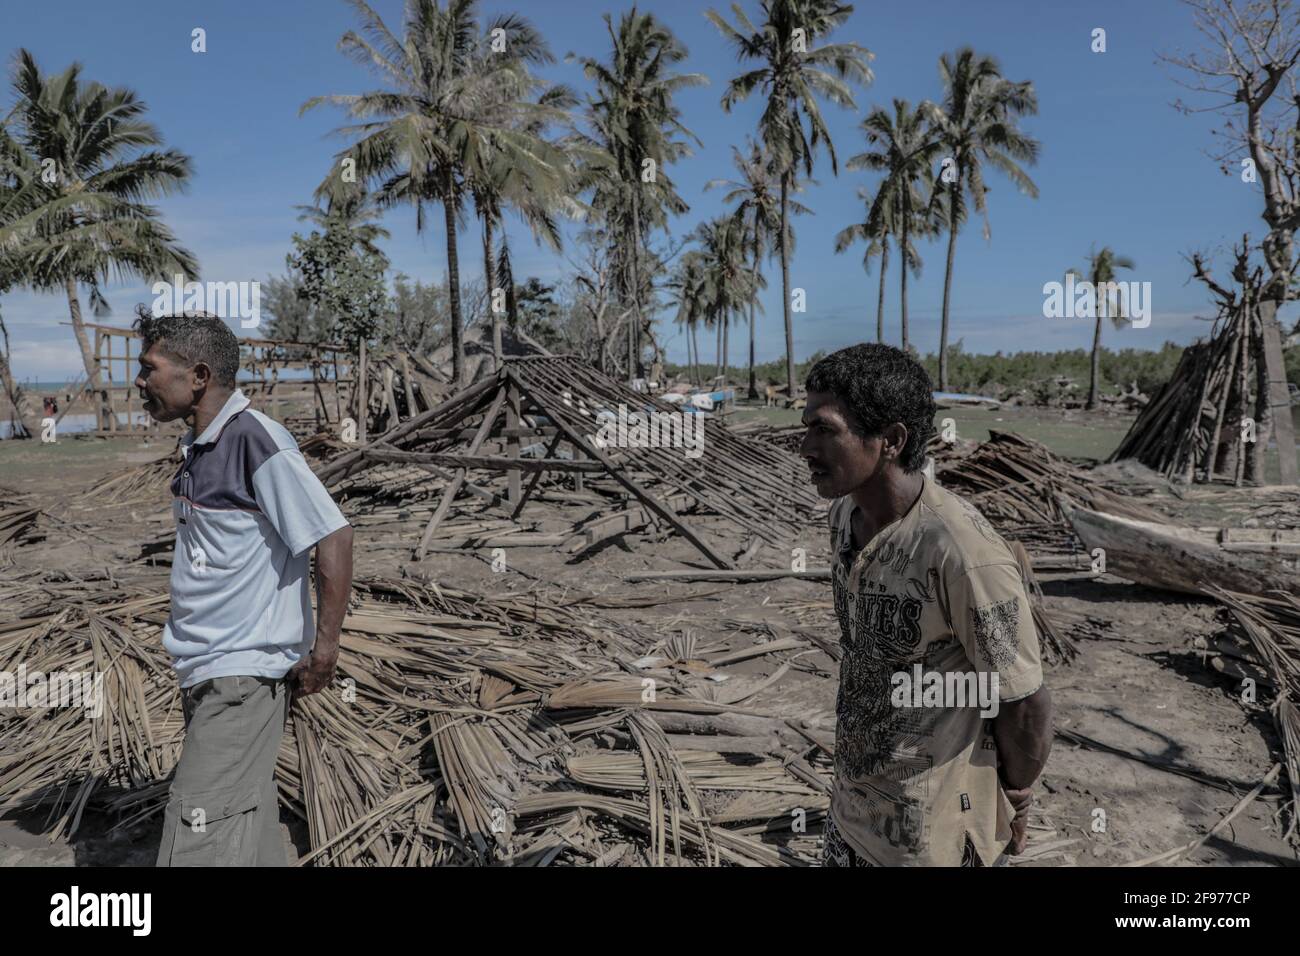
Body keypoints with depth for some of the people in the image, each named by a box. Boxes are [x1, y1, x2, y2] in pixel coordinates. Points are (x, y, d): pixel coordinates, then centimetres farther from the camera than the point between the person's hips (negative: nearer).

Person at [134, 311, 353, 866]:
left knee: (198, 843, -7)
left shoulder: (256, 441, -18)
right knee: (246, 823, 18)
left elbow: (332, 537, -20)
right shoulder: (197, 446, 10)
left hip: (244, 672, -9)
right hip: (203, 672, 9)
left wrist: (323, 648, -17)